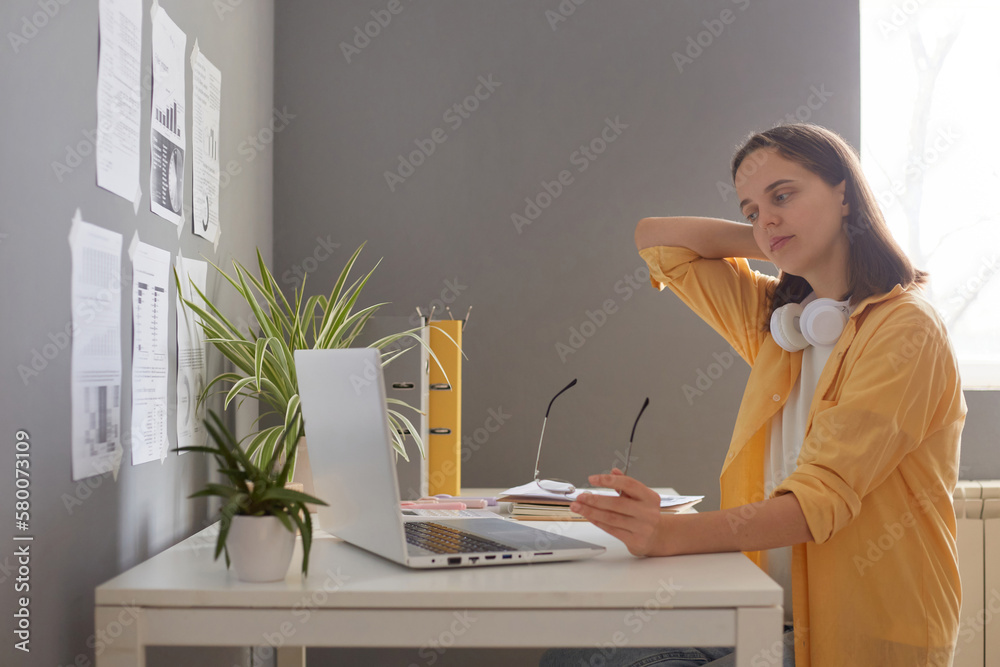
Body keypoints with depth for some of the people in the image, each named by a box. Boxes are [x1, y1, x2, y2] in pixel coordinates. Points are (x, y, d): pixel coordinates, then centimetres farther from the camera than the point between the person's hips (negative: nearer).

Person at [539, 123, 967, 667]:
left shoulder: (905, 328, -12)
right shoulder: (778, 318, 12)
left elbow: (821, 499, -23)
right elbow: (655, 238, 20)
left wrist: (669, 535, -36)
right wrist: (779, 244, 9)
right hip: (775, 617, 7)